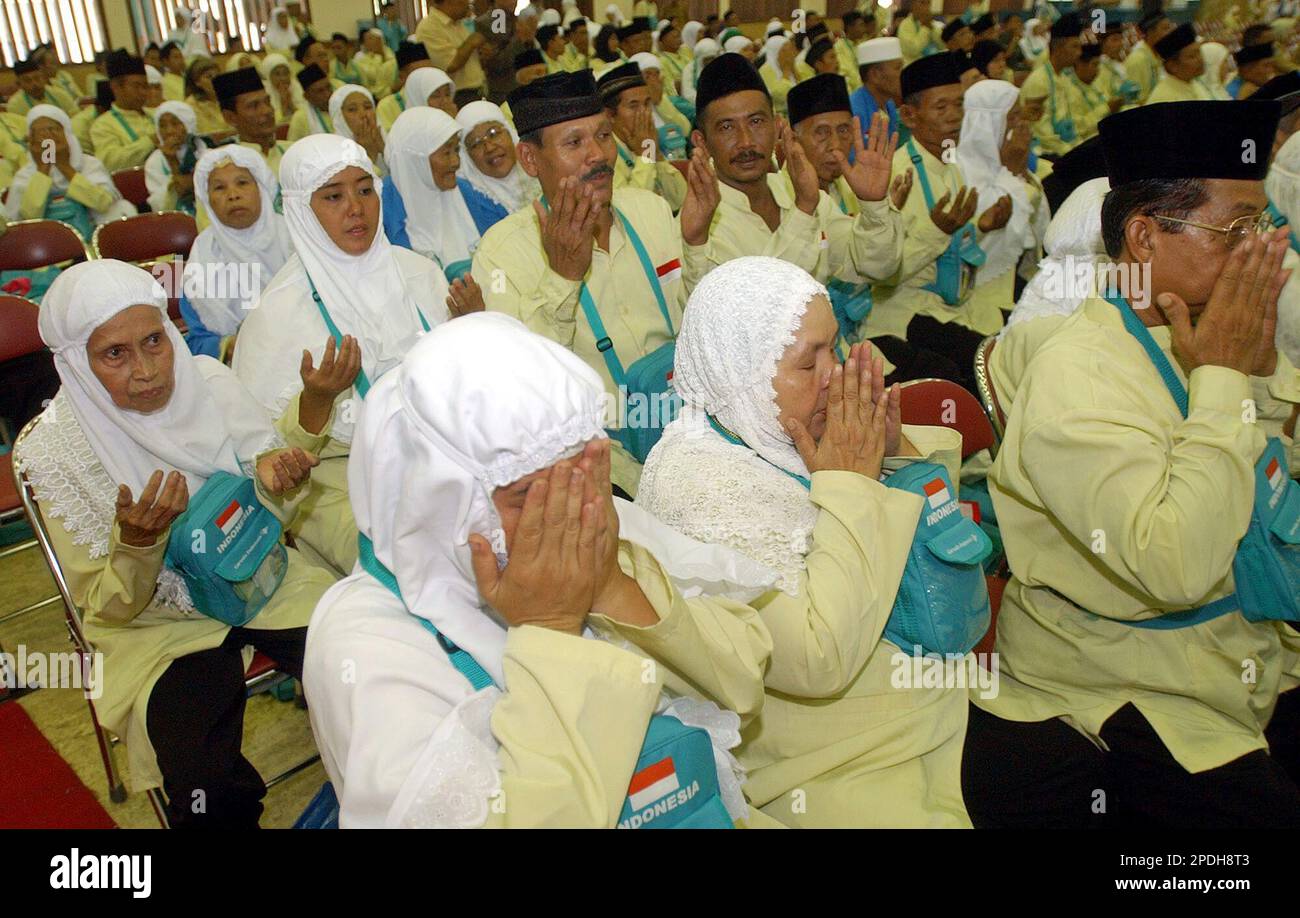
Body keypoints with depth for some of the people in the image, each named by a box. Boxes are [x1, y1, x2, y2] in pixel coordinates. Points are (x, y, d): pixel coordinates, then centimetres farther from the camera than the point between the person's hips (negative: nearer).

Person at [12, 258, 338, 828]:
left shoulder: (208, 381, -8)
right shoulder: (56, 449, -13)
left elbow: (268, 515, 5)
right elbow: (106, 609, -8)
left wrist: (275, 479, -19)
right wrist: (136, 543, -29)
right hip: (156, 617, -2)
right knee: (210, 793, -26)